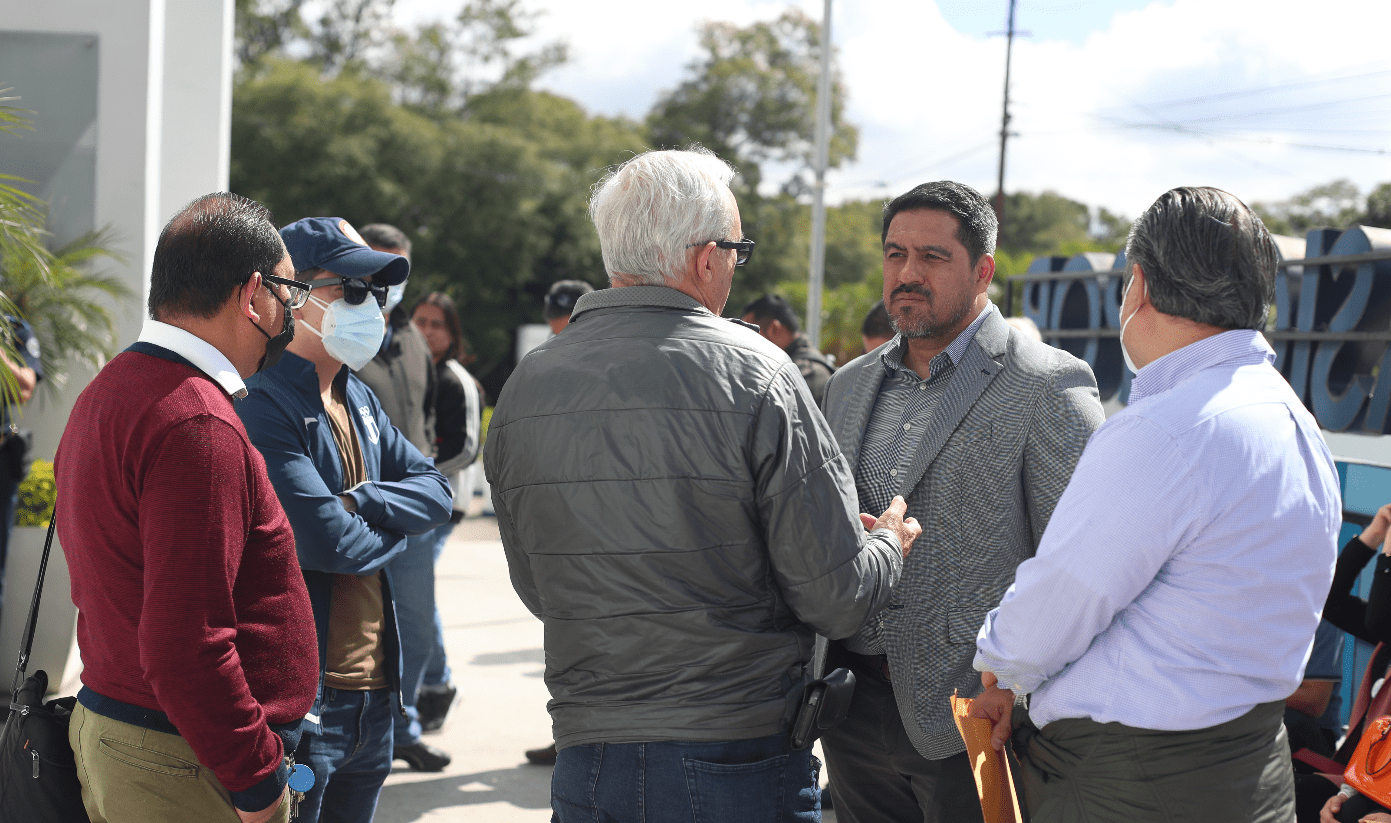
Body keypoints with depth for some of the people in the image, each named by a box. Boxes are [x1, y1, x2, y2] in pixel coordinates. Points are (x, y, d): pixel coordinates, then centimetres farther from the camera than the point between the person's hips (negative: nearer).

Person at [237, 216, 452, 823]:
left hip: (372, 691, 8)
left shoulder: (359, 399, 14)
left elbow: (434, 491, 7)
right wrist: (401, 532, -4)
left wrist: (361, 501, -12)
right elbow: (324, 540, -24)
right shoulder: (263, 404, -16)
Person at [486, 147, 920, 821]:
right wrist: (888, 544, 8)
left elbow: (537, 591, 10)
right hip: (739, 764, -4)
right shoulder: (754, 376, -14)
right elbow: (837, 600, -13)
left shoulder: (524, 386, 1)